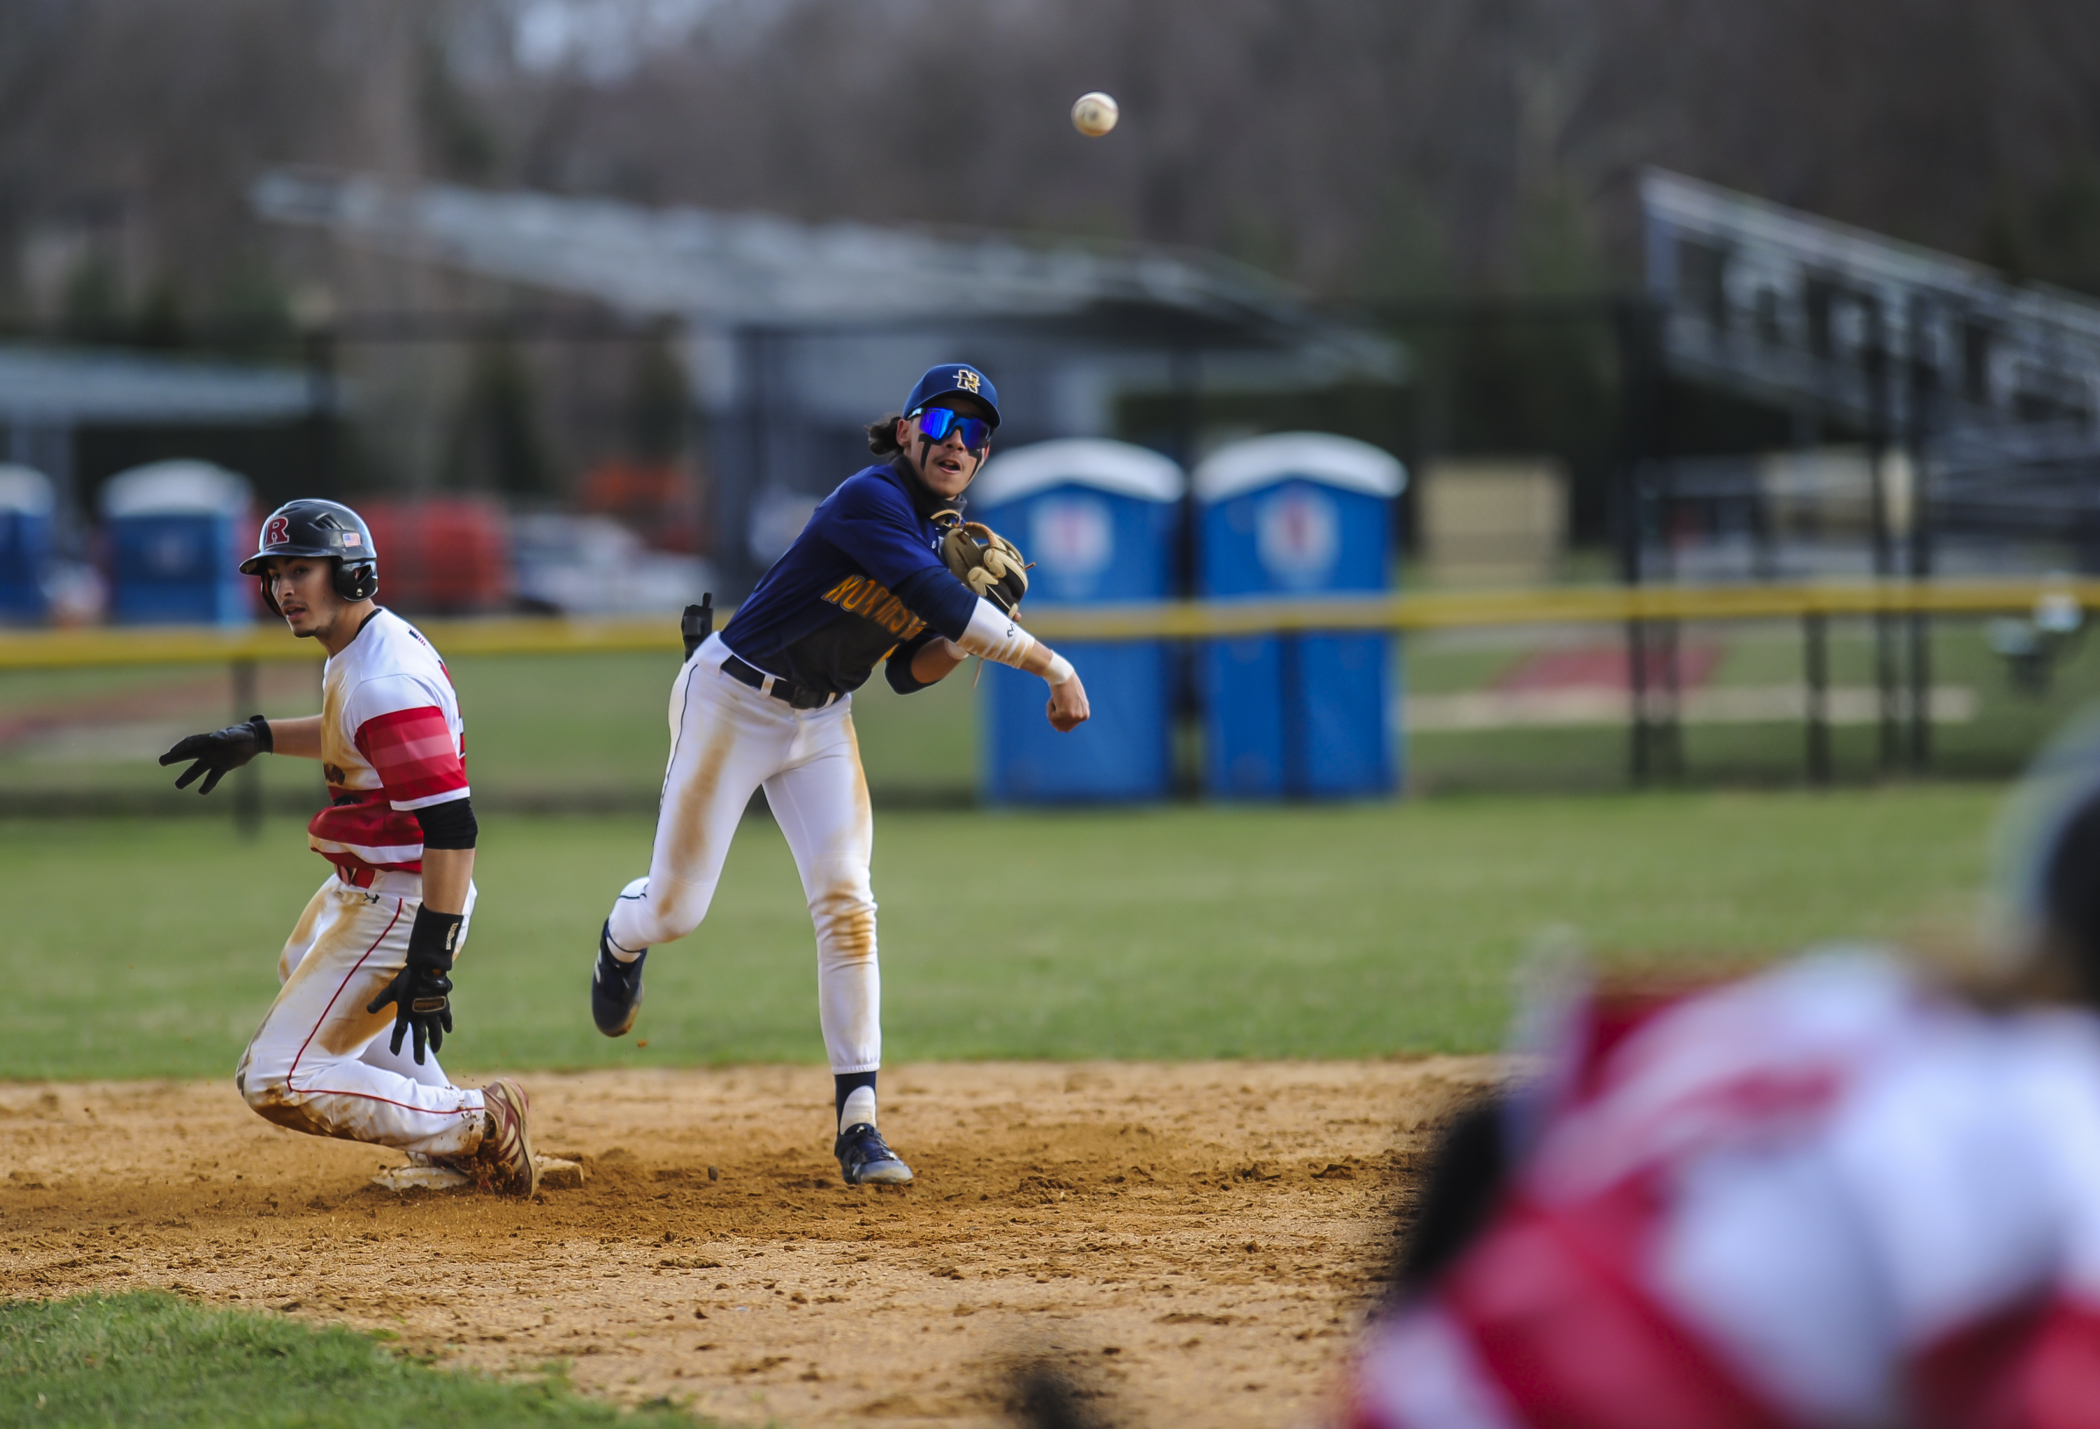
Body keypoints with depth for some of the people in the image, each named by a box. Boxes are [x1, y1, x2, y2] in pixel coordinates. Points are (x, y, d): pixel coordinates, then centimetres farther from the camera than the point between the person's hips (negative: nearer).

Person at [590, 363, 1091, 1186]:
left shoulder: (949, 538, 1)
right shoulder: (872, 502, -25)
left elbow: (909, 673, 7)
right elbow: (940, 600, -37)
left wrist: (968, 633, -12)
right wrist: (1050, 665, -35)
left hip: (821, 720, 6)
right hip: (732, 704, -6)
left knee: (845, 902, -11)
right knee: (677, 911, 0)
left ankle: (859, 1125, -12)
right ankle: (624, 933, 41)